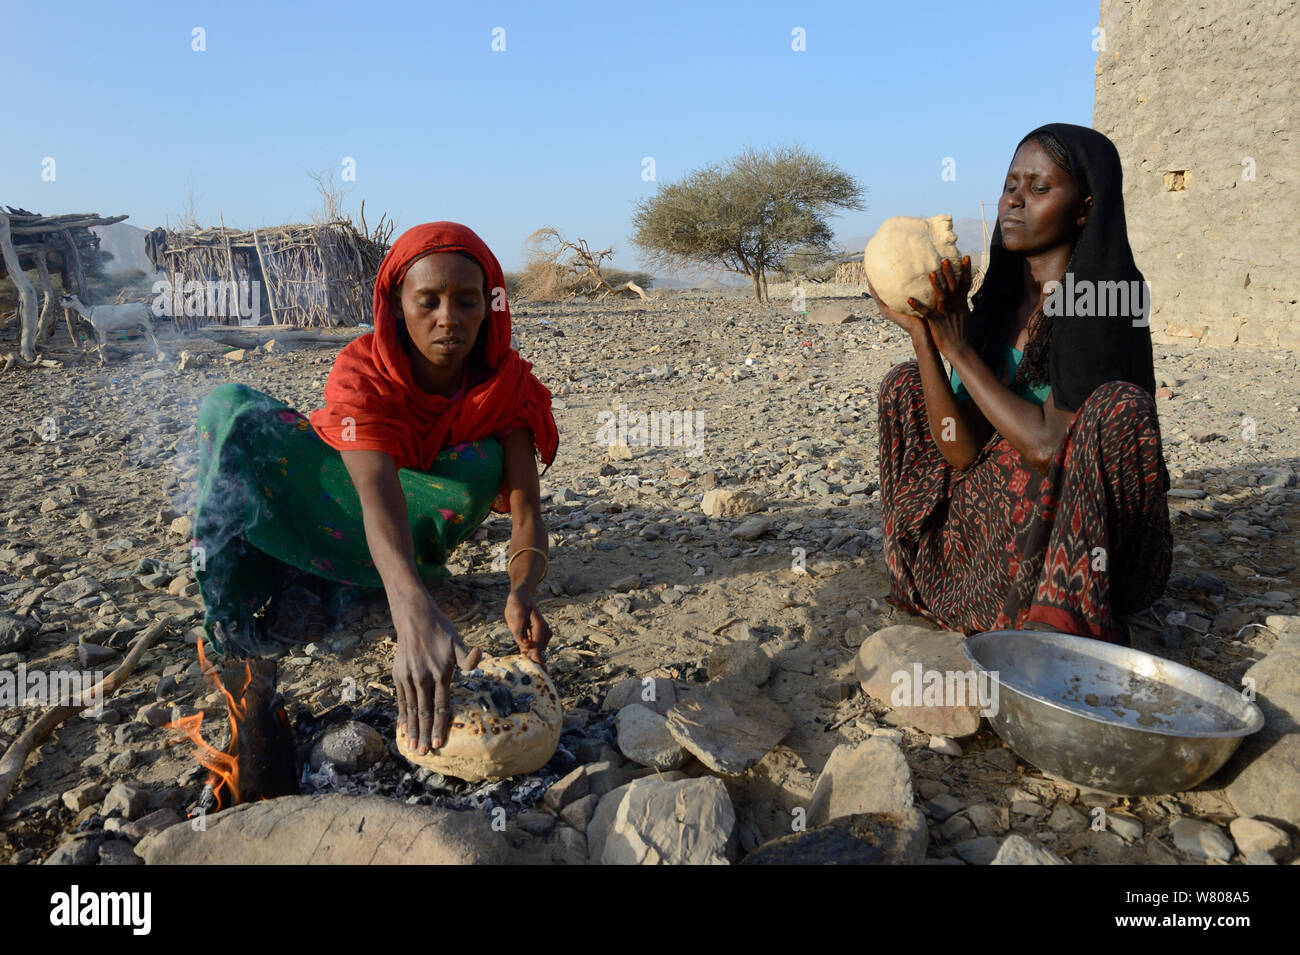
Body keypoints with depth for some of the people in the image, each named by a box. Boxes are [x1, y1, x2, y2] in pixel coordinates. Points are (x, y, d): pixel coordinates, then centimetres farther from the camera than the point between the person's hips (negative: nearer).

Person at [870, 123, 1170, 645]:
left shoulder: (1102, 305, -16)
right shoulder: (995, 304, 1)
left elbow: (1047, 449, -26)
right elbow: (961, 450, -8)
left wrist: (957, 347, -22)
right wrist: (921, 334, -16)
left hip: (1088, 540, -5)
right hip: (996, 530, 6)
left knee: (1119, 406, -30)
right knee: (906, 383, 1)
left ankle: (1066, 613, -17)